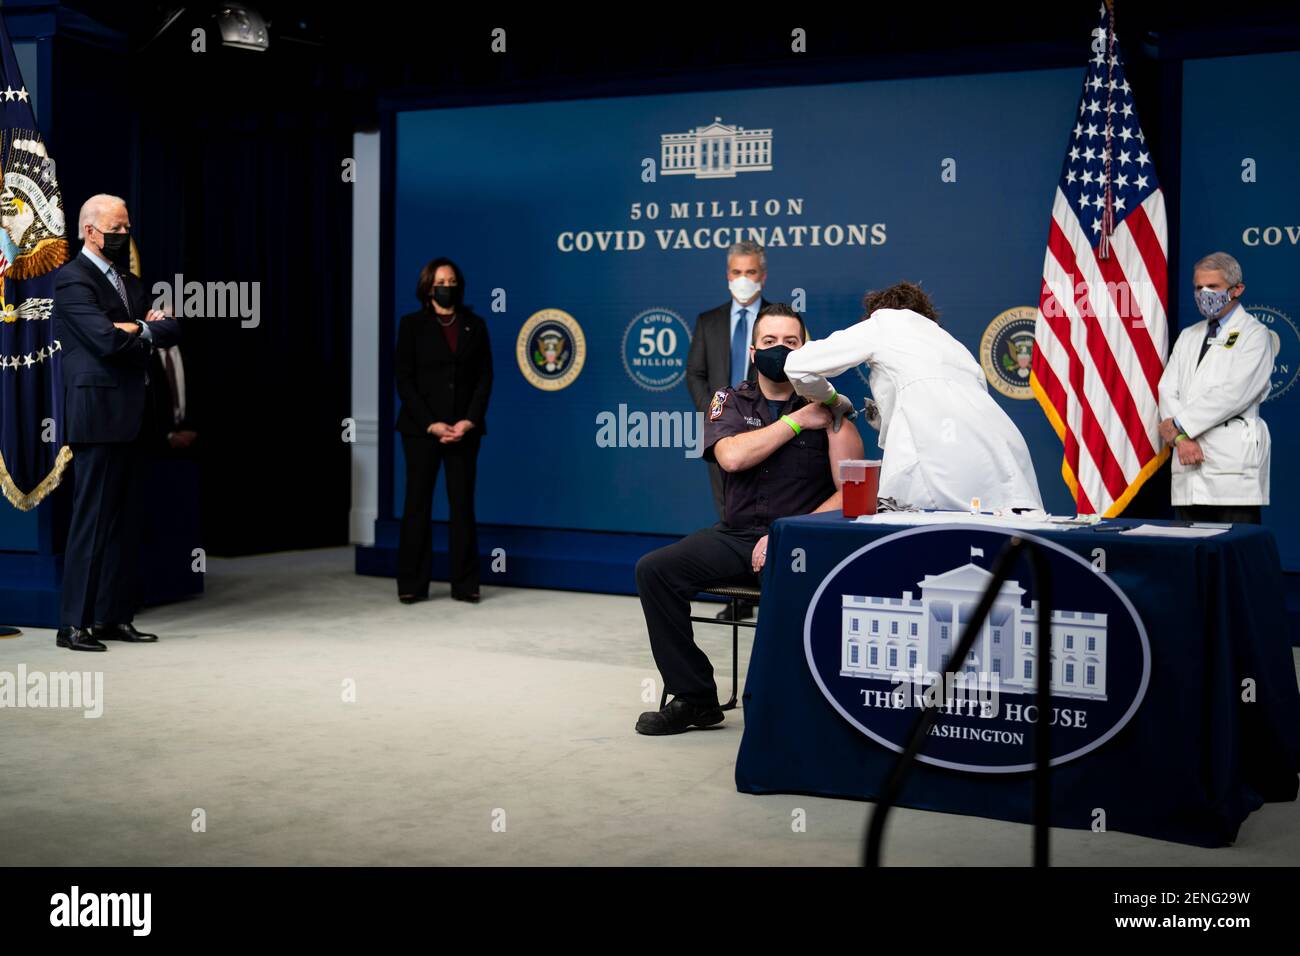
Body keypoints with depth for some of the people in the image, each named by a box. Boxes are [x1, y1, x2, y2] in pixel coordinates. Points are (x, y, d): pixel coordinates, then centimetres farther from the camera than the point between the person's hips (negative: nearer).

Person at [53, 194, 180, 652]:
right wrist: (146, 333, 0)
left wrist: (138, 329, -8)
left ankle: (114, 617, 15)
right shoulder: (72, 279, -7)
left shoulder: (130, 282, 20)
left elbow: (170, 331, 11)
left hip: (132, 418, 8)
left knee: (126, 519, 9)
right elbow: (108, 340, -18)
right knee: (93, 519, -7)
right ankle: (73, 624, -3)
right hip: (99, 415, -8)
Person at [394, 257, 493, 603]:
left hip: (464, 428, 2)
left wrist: (469, 421, -8)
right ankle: (412, 584, 6)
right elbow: (404, 380, -2)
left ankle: (464, 584, 5)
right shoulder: (412, 324, 3)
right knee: (417, 504, 0)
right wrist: (431, 424, -12)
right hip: (421, 428, -2)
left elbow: (485, 378, 5)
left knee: (462, 504, 1)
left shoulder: (474, 325, 10)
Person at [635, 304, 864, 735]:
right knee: (654, 570, -16)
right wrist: (797, 420, -10)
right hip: (736, 535, 3)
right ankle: (694, 697, -4)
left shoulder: (824, 409, 3)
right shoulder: (731, 401, 11)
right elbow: (732, 456, -12)